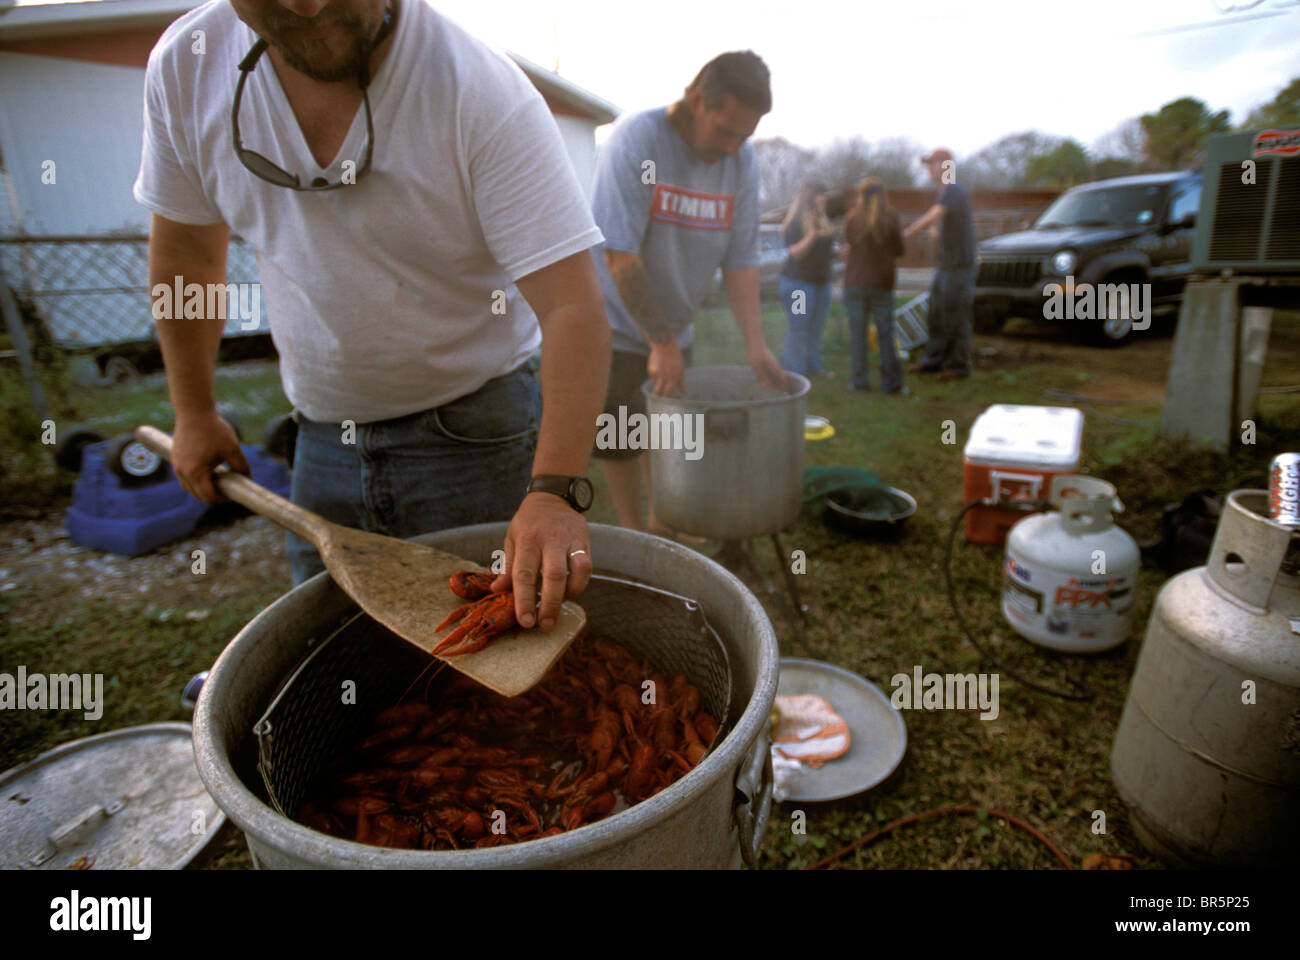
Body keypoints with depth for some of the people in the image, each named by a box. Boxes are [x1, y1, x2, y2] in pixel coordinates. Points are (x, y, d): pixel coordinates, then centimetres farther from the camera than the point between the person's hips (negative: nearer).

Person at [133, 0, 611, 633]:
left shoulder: (484, 94, -21)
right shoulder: (185, 67, -5)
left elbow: (573, 308, -28)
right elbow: (185, 250, 8)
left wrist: (554, 490, -39)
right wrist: (193, 412, 13)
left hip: (475, 434, -4)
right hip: (321, 436, 5)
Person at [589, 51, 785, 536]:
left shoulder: (742, 161, -5)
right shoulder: (636, 138, -21)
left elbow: (740, 258, -5)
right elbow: (620, 256, -26)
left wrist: (755, 345, -15)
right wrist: (660, 343, -24)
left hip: (675, 327, 5)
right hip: (616, 323, -5)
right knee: (621, 440, 0)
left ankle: (662, 526, 32)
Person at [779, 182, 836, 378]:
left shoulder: (823, 222, 13)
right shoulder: (796, 223, -12)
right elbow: (795, 253, -20)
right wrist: (812, 233, -29)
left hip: (821, 282, 8)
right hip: (799, 282, -8)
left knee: (817, 329, 11)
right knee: (797, 329, -6)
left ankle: (813, 367, 20)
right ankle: (795, 371, -1)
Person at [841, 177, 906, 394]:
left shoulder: (852, 219, -3)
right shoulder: (891, 218, -3)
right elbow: (898, 250, 4)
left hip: (855, 282, 0)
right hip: (882, 284, 0)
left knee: (858, 333, 6)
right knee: (886, 334, 4)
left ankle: (860, 380, 7)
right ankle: (891, 382, 4)